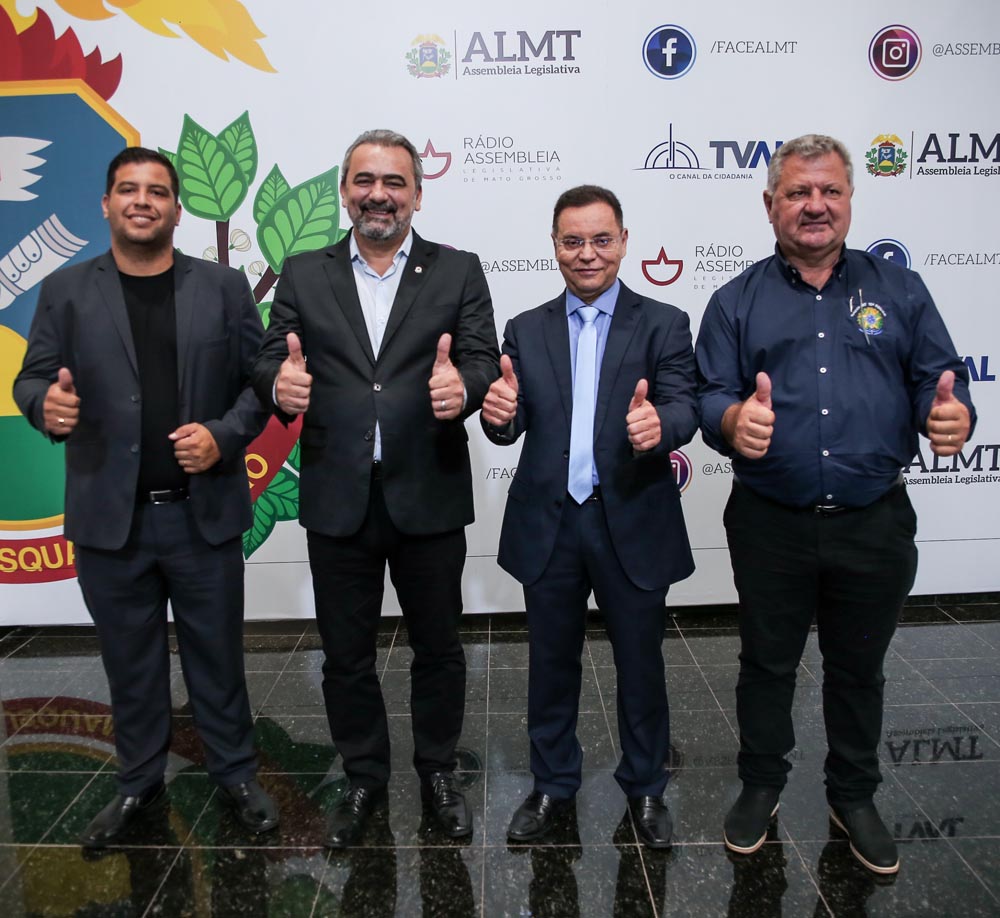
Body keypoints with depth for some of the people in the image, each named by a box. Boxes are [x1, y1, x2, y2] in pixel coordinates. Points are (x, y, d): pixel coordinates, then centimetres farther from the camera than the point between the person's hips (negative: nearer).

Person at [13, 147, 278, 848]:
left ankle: (236, 773, 31)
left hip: (203, 512, -1)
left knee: (218, 655, 12)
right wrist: (47, 404, -20)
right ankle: (139, 782, 35)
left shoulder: (224, 287, 3)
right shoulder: (66, 291, 4)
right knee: (130, 660, 16)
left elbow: (259, 380, 1)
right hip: (109, 517, 1)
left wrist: (224, 435, -16)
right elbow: (33, 377, 4)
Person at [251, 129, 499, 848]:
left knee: (438, 647, 14)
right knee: (346, 654, 15)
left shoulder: (459, 272, 3)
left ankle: (438, 771, 37)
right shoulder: (304, 275, 7)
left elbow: (484, 361, -6)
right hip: (337, 500, 2)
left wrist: (462, 386, -29)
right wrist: (280, 383, -23)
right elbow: (271, 361, 1)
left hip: (428, 498, -1)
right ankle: (364, 778, 37)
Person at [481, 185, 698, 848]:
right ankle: (553, 785, 36)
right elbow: (516, 423, -1)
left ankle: (646, 787, 36)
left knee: (641, 663, 13)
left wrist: (658, 425, -35)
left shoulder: (664, 325, 0)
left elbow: (684, 408, -12)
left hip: (634, 524, -1)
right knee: (552, 663, 15)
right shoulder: (527, 331, 7)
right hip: (549, 525, 2)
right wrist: (500, 414, -25)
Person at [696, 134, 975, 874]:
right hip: (770, 526, -1)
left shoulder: (899, 290, 6)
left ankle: (854, 798, 39)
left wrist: (951, 414, -21)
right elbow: (710, 395, -4)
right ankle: (761, 787, 36)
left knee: (859, 668, 17)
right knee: (767, 663, 14)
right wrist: (733, 419, -27)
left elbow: (940, 380, 2)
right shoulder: (737, 301, 3)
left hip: (875, 525, 1)